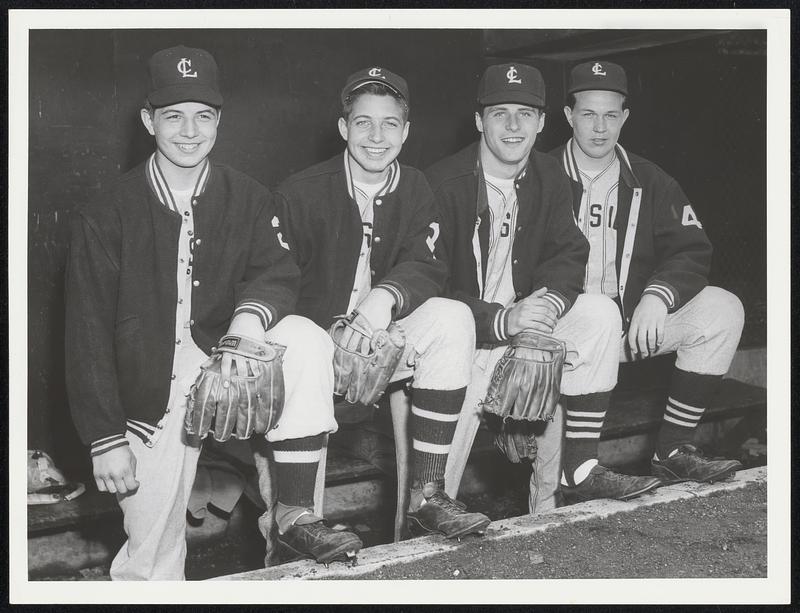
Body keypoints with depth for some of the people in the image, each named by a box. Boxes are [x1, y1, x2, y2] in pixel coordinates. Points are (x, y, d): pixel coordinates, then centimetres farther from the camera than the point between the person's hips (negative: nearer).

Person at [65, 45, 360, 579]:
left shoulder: (249, 200, 3)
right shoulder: (107, 217, -4)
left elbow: (279, 271, -7)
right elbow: (89, 334, -4)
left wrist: (251, 315, -31)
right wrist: (106, 438, -8)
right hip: (152, 391, -2)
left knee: (305, 340, -27)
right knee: (151, 564, -7)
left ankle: (295, 514, -21)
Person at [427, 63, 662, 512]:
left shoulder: (549, 180, 8)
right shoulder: (443, 185, -13)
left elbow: (569, 253, 4)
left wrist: (551, 299, -20)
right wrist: (502, 320, -28)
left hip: (522, 322, 6)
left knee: (600, 313, -17)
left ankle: (581, 471, -12)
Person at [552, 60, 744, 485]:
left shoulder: (650, 182, 12)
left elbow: (692, 251, 2)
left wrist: (656, 295, -18)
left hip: (635, 319, 4)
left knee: (722, 309, -15)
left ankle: (673, 451, -11)